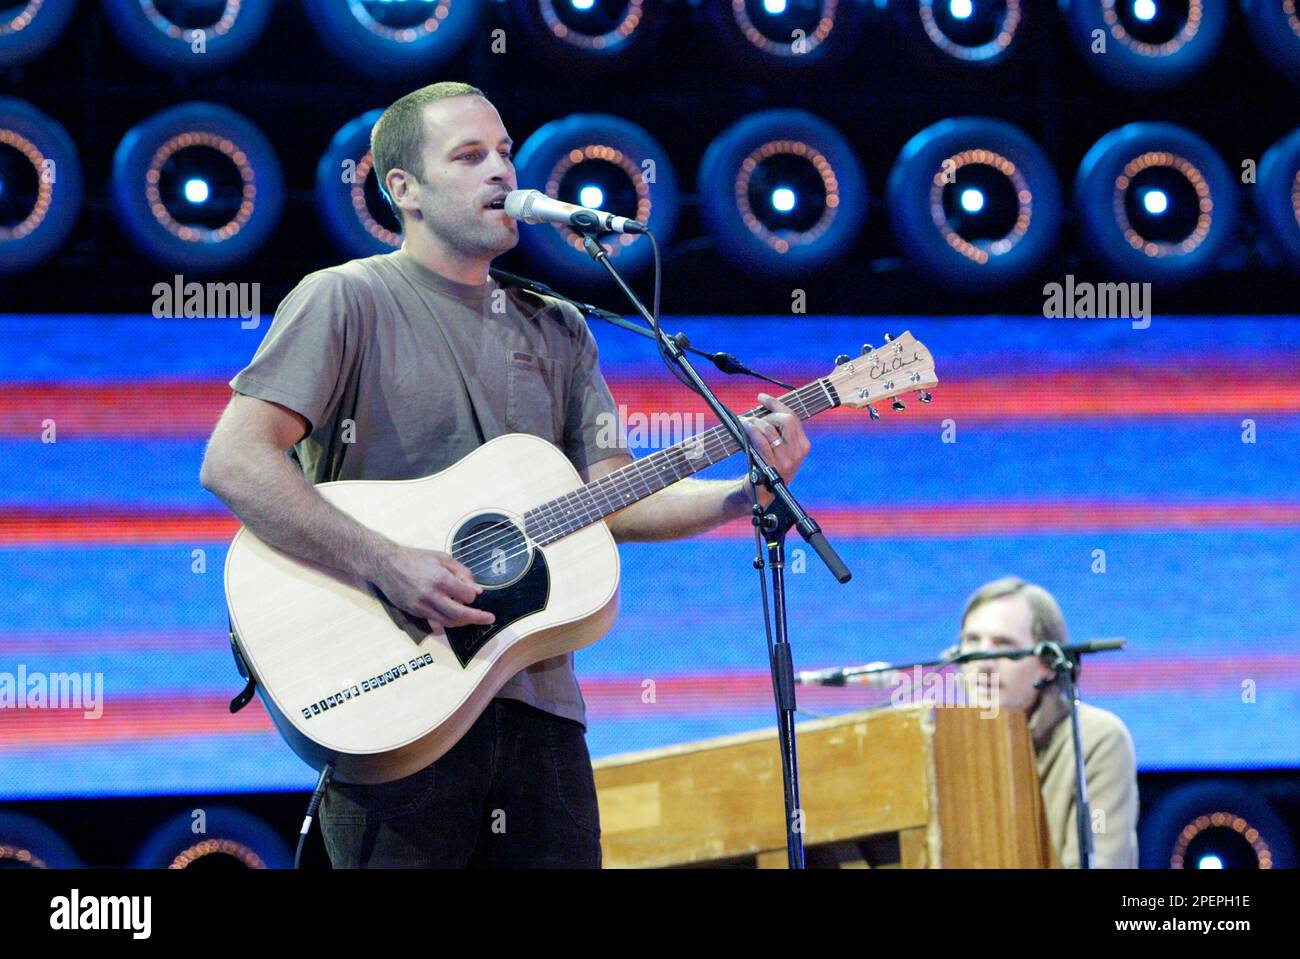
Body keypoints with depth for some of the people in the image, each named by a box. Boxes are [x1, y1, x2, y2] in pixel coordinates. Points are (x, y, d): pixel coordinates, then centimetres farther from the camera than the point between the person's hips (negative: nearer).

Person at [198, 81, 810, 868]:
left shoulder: (558, 333, 18)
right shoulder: (347, 302, -2)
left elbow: (611, 500, 11)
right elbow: (234, 462, -13)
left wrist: (745, 492, -7)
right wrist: (388, 566, -21)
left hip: (536, 706, 6)